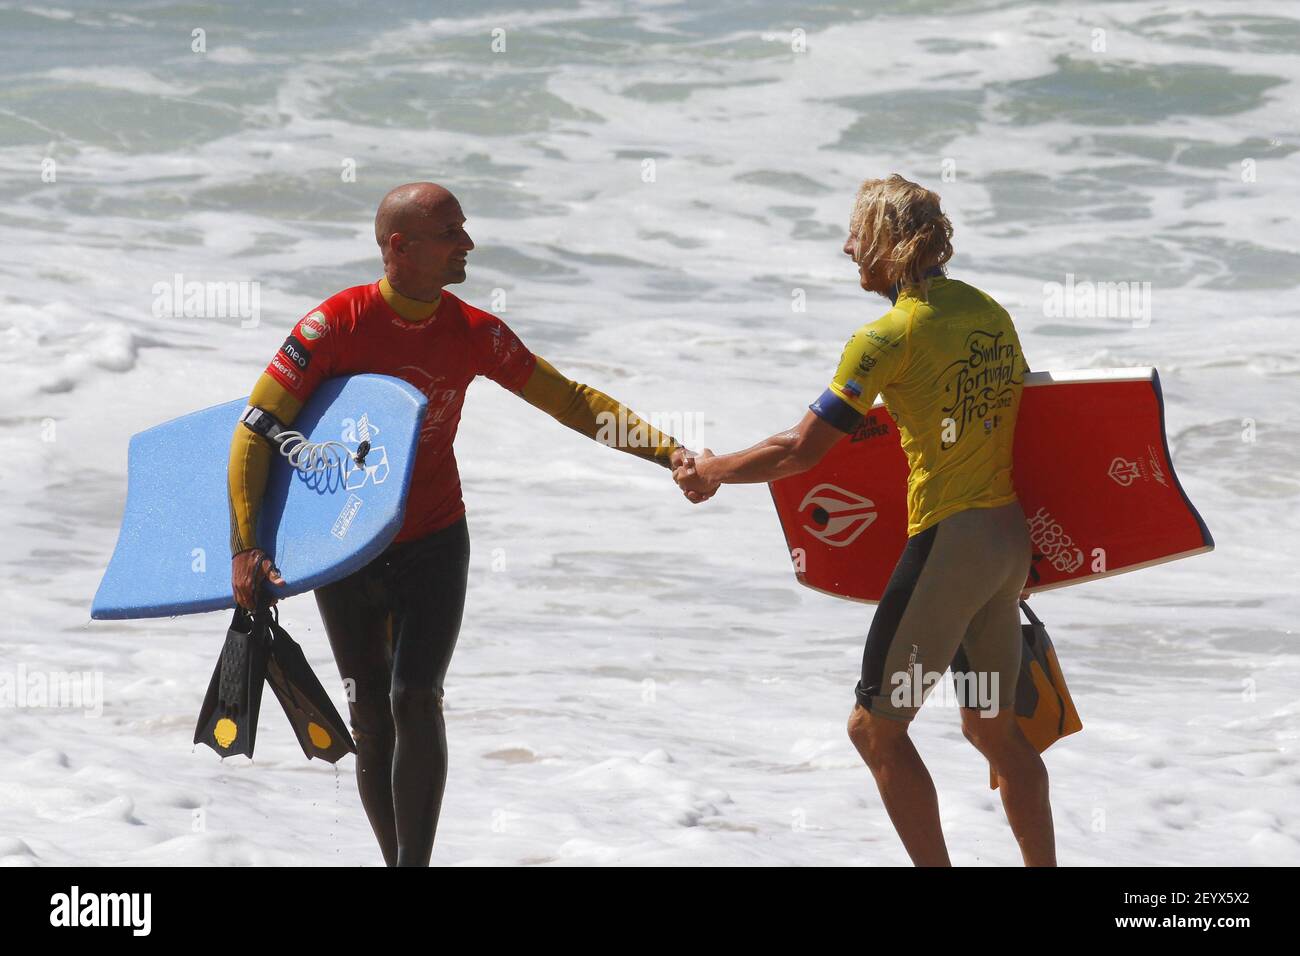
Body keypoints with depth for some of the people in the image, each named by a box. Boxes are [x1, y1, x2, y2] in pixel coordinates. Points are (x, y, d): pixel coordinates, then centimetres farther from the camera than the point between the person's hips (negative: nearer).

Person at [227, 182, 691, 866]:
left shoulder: (473, 333, -9)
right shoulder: (334, 325, -18)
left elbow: (570, 400, 0)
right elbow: (255, 432, -15)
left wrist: (664, 449, -10)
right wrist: (245, 547, -23)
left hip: (433, 546, 1)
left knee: (414, 701, -13)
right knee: (372, 720, 5)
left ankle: (414, 862, -8)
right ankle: (396, 860, 18)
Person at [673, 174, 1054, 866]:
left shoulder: (888, 335, -13)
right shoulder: (988, 310, 9)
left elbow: (801, 451, -12)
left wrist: (712, 472, 2)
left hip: (949, 541, -8)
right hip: (1011, 536, 8)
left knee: (875, 726, 2)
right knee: (993, 726, 17)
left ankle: (936, 868, 0)